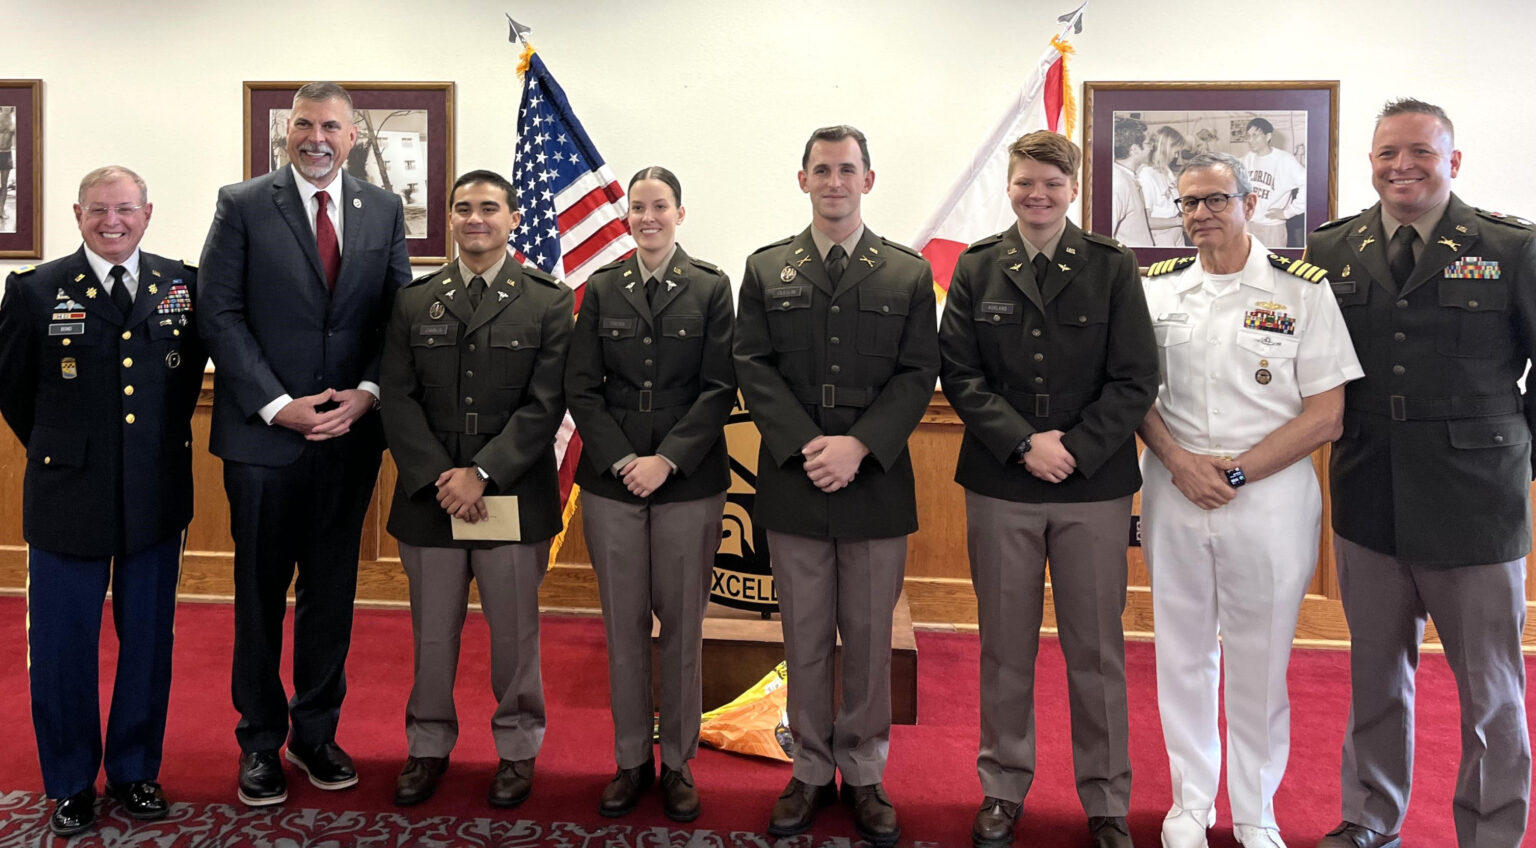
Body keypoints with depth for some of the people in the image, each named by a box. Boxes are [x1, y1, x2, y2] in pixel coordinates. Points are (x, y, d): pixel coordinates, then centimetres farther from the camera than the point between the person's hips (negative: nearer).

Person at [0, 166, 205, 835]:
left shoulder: (181, 285, 2)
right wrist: (58, 450, 10)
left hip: (157, 498, 2)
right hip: (68, 498, -1)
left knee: (148, 643, 12)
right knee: (62, 647, 9)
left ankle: (135, 771, 30)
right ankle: (70, 784, 27)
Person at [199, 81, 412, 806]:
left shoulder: (383, 211, 8)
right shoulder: (243, 205, 0)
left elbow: (399, 313, 6)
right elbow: (221, 314, -5)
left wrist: (367, 393, -9)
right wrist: (278, 406, -13)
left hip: (350, 434, 2)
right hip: (264, 433, -2)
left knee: (333, 590, 11)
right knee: (261, 592, 8)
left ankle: (316, 732, 25)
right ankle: (260, 741, 23)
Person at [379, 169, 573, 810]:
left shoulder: (549, 302, 0)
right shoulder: (414, 301, 8)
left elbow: (545, 404, -7)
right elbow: (397, 398, 2)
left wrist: (481, 474, -14)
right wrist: (438, 479, -10)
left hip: (513, 498, -2)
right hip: (429, 495, 2)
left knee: (514, 634, 8)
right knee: (431, 635, 12)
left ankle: (517, 749, 27)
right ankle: (428, 746, 31)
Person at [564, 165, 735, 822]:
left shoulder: (710, 288, 2)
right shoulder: (602, 288, 8)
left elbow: (719, 388, -3)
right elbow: (581, 387, 4)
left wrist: (667, 460, -12)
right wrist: (622, 460, -8)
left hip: (689, 481, -1)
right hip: (611, 480, 2)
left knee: (683, 627, 5)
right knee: (623, 627, 8)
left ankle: (677, 763, 20)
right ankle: (631, 761, 22)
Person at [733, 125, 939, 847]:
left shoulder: (908, 273, 5)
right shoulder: (766, 270, 7)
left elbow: (918, 375, -1)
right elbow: (753, 367, 0)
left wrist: (858, 445, -14)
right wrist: (806, 446, -13)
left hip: (876, 485, 0)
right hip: (793, 486, 1)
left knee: (869, 640, 9)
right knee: (805, 640, 10)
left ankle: (864, 776, 25)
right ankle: (811, 772, 25)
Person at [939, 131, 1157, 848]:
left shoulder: (1112, 268, 2)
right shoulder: (977, 268, 5)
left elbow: (1135, 380, -2)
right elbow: (959, 375, -1)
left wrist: (1074, 451, -13)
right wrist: (1024, 444, -12)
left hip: (1095, 487, -1)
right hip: (999, 488, 1)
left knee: (1096, 651, 8)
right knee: (1005, 648, 11)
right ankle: (1002, 789, 27)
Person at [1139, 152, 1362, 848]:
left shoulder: (1302, 289, -3)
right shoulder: (1157, 288, 6)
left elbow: (1325, 415, -5)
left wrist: (1235, 472, -12)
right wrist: (1180, 462, -8)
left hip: (1269, 497, -2)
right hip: (1174, 495, 3)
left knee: (1259, 662, 6)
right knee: (1183, 654, 11)